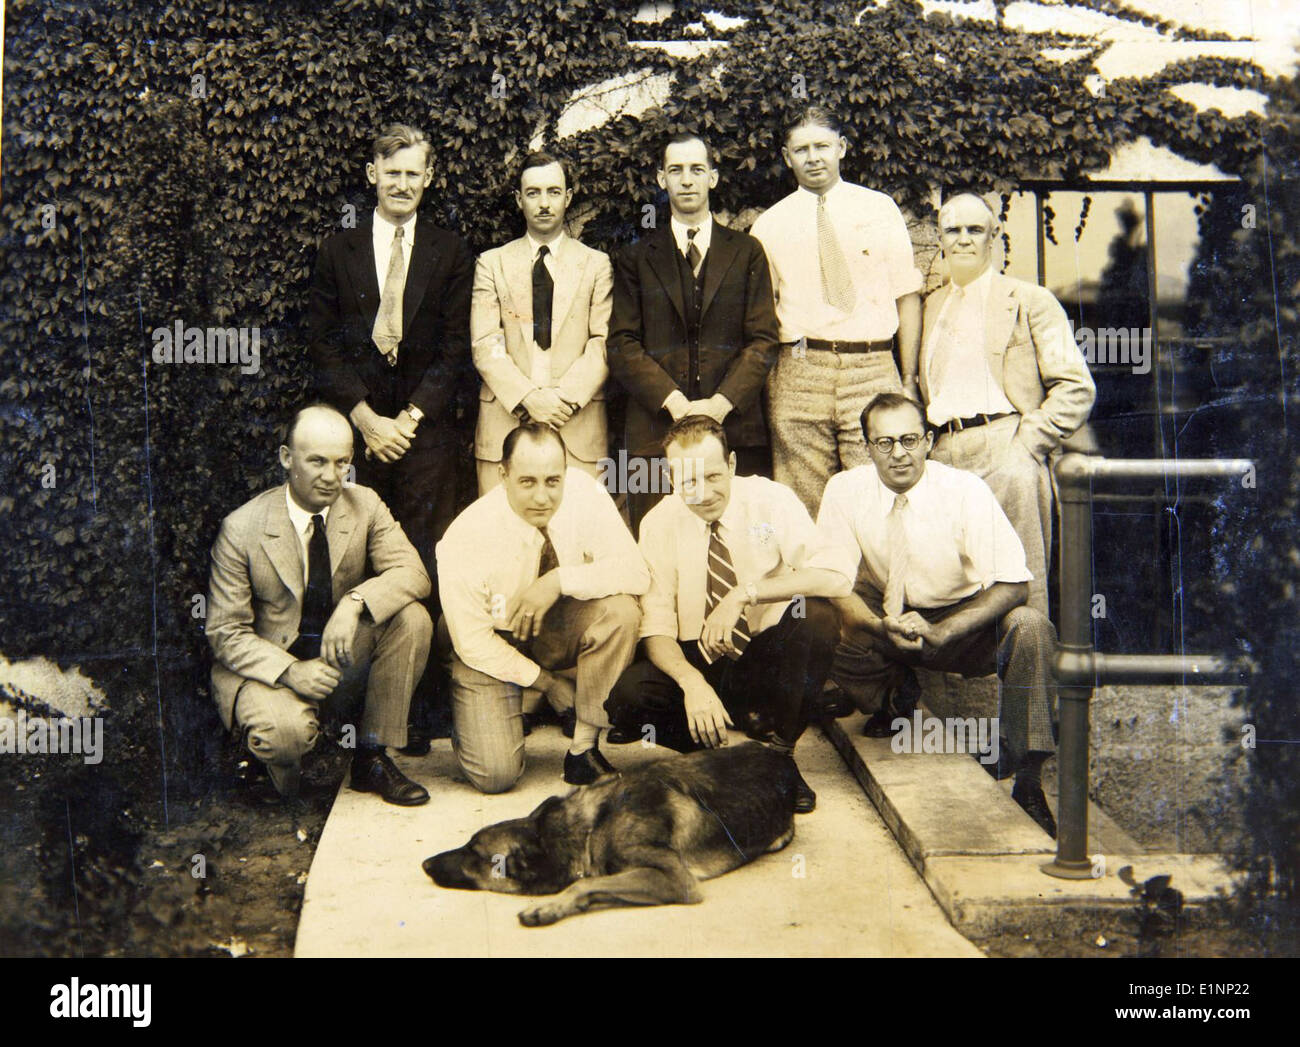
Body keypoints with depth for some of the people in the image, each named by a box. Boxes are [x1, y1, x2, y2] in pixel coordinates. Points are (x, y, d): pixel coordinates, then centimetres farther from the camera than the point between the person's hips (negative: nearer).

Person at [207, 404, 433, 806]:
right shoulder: (241, 529, -14)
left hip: (341, 655, 4)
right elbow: (226, 633, -11)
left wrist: (355, 602, -34)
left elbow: (412, 573, -14)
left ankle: (371, 759, -10)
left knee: (411, 618, -23)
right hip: (270, 664, -4)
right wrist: (290, 671, -28)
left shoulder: (364, 506, -5)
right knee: (285, 731, -36)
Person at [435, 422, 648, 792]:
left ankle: (584, 746, -13)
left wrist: (560, 580, -34)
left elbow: (636, 574, -22)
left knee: (620, 610, -28)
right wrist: (546, 681, -16)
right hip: (489, 649, -3)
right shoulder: (467, 538, -27)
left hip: (556, 630, 3)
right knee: (496, 774, -19)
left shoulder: (582, 492, -20)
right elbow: (473, 643, -18)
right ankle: (463, 708, 17)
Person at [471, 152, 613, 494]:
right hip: (505, 423, 0)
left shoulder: (597, 264, 12)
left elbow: (604, 345, 3)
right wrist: (527, 397, -13)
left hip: (578, 425, 0)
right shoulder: (491, 263, 12)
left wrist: (566, 397, -12)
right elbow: (484, 345, 2)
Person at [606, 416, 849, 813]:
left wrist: (745, 593, -32)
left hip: (770, 661, 0)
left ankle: (781, 751, -11)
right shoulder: (659, 523, -6)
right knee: (627, 698, -28)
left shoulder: (771, 501, -10)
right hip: (696, 662, 1)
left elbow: (836, 578, -23)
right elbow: (656, 627, -10)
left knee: (817, 617, -31)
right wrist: (693, 683, -30)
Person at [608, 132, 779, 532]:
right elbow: (622, 345, 5)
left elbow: (763, 338, 7)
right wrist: (673, 401, -10)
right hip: (655, 430, 0)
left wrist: (722, 402, -8)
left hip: (735, 425, 0)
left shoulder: (747, 252, 14)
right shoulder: (636, 259, 13)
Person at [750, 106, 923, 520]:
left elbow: (907, 295, 8)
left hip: (873, 371, 0)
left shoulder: (880, 209, 10)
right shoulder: (769, 225, 11)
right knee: (803, 505, 0)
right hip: (798, 374, 1)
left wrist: (910, 379, 1)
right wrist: (760, 384, 0)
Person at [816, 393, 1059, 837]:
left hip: (963, 622, -2)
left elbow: (1013, 584, -23)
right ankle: (897, 695, 5)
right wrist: (881, 627, -34)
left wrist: (939, 631, -35)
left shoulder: (965, 489, -19)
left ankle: (1028, 779, -20)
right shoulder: (845, 491, -14)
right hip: (886, 617, 2)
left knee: (1029, 627, -32)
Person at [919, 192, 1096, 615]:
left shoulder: (1030, 301, 9)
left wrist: (1026, 444, -9)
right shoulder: (932, 306, 25)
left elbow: (1076, 388, 2)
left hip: (1006, 454, -4)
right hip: (943, 457, 4)